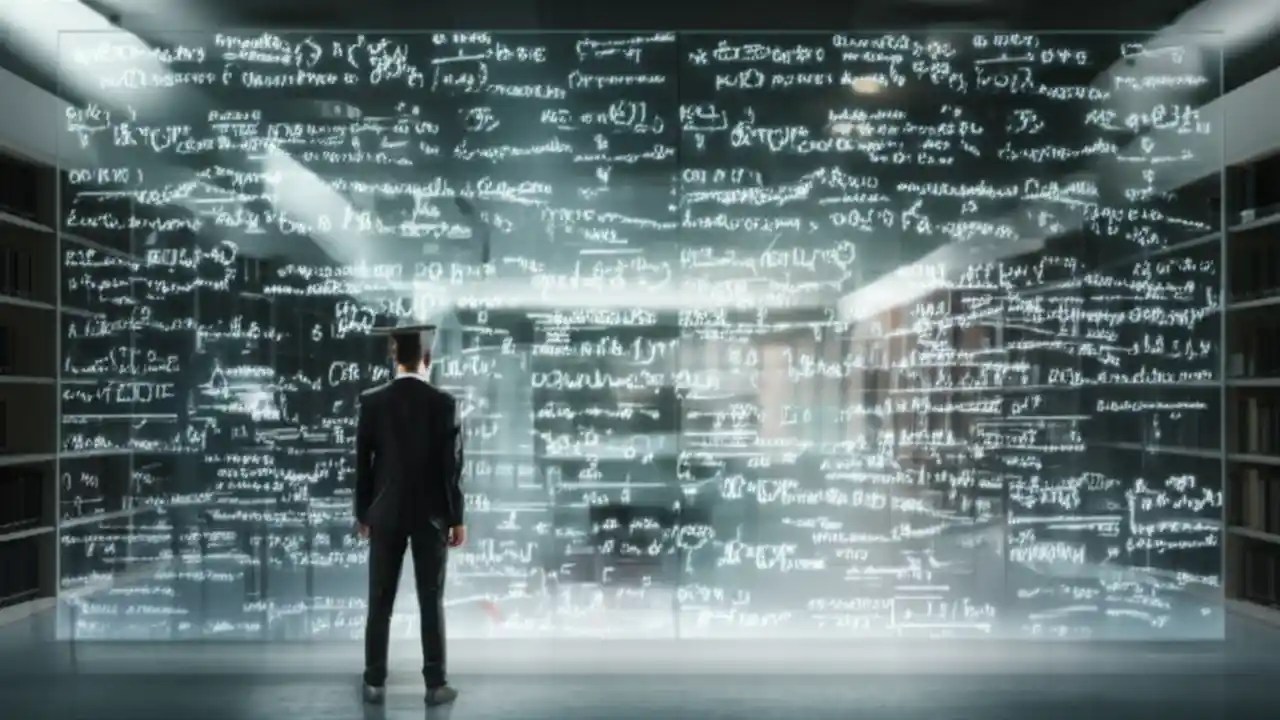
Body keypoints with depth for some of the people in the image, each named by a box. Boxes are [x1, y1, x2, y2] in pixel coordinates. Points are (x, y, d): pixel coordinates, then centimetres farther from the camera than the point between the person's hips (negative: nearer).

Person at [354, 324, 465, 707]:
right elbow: (452, 465, -8)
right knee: (432, 602, 5)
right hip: (430, 513, -1)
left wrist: (362, 513, 10)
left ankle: (375, 683, 13)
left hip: (385, 513, 2)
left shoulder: (372, 401, -4)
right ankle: (435, 684, 7)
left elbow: (362, 462, 0)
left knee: (380, 602, 8)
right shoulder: (443, 403, -9)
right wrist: (457, 518, -1)